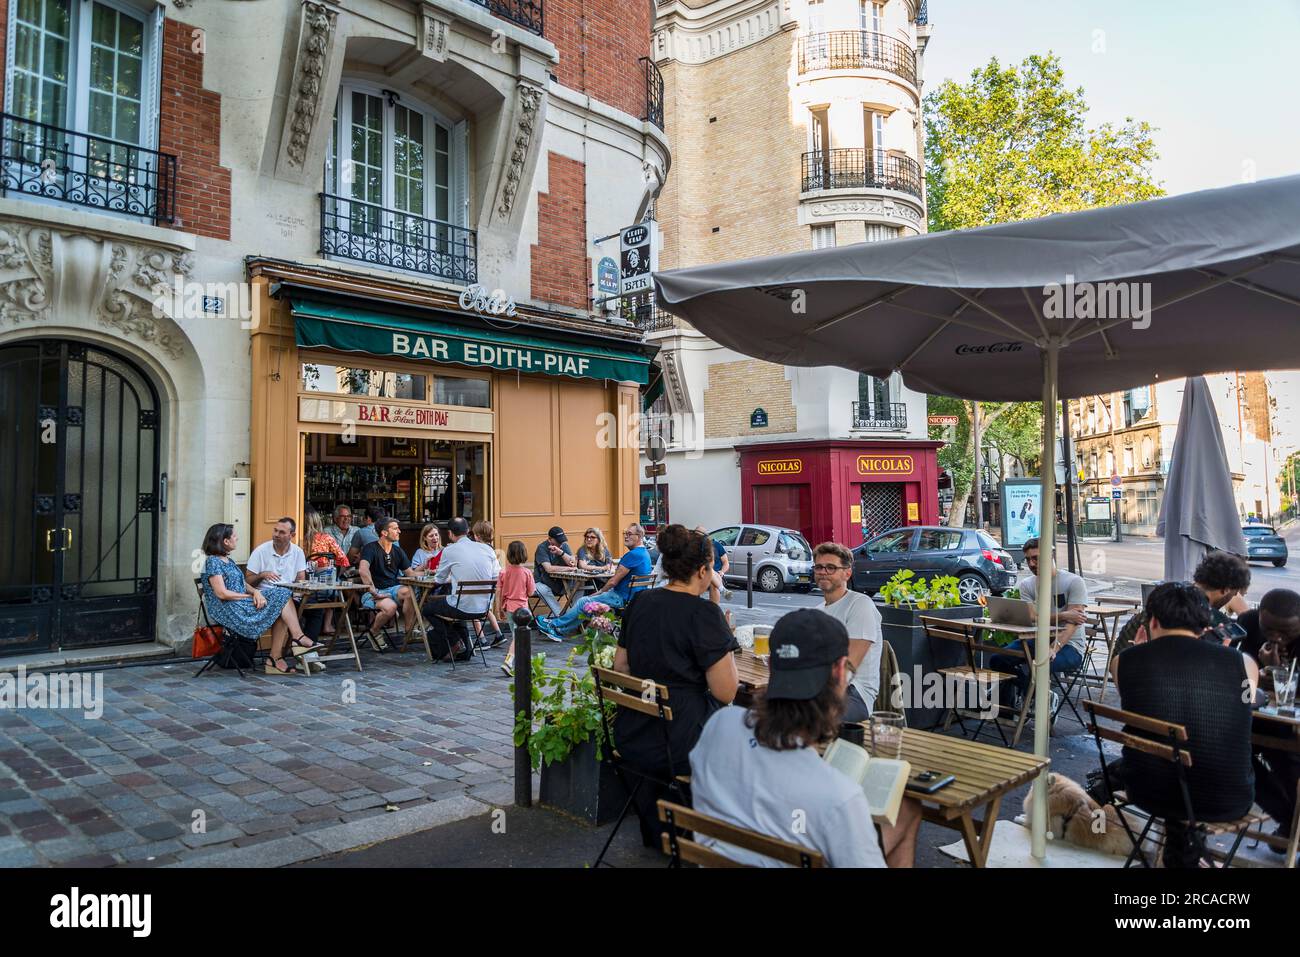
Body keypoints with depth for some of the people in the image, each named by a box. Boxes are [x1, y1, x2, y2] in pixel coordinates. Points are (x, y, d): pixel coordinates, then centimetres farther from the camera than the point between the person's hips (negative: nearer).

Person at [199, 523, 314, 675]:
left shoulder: (228, 560, 20)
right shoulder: (212, 561, -9)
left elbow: (244, 583, 16)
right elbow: (222, 593, -17)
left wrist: (256, 592, -7)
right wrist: (251, 597, -12)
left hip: (241, 605, 9)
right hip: (226, 610, -9)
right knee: (282, 600, -16)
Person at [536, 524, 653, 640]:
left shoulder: (633, 555, -21)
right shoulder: (645, 553, 12)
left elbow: (614, 581, -19)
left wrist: (600, 592, -2)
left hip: (622, 598, -10)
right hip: (631, 596, 10)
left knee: (583, 602, -1)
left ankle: (555, 624, 15)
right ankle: (560, 631, 17)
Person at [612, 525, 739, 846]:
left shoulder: (639, 603, 3)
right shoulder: (703, 613, -17)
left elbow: (620, 667, 12)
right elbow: (726, 692, -15)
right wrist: (726, 639, -1)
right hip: (678, 745, -6)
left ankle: (653, 827, 38)